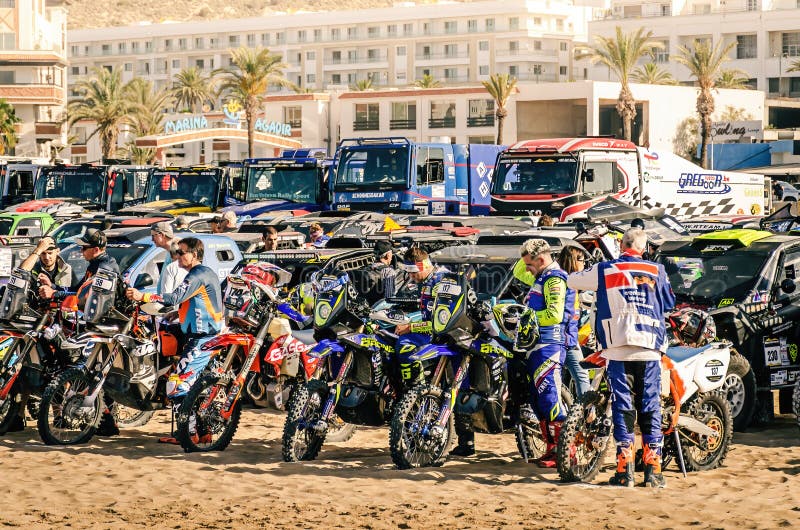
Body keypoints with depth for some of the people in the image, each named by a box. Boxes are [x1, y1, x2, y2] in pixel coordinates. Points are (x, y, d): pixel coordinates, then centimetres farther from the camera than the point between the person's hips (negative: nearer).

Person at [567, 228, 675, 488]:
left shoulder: (604, 271, 5)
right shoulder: (657, 271, 10)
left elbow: (572, 280, 20)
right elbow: (669, 302, 23)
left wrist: (587, 275, 40)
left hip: (618, 347, -1)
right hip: (650, 348, 1)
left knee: (623, 407, -1)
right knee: (650, 407, 4)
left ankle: (624, 470, -7)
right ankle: (653, 470, 0)